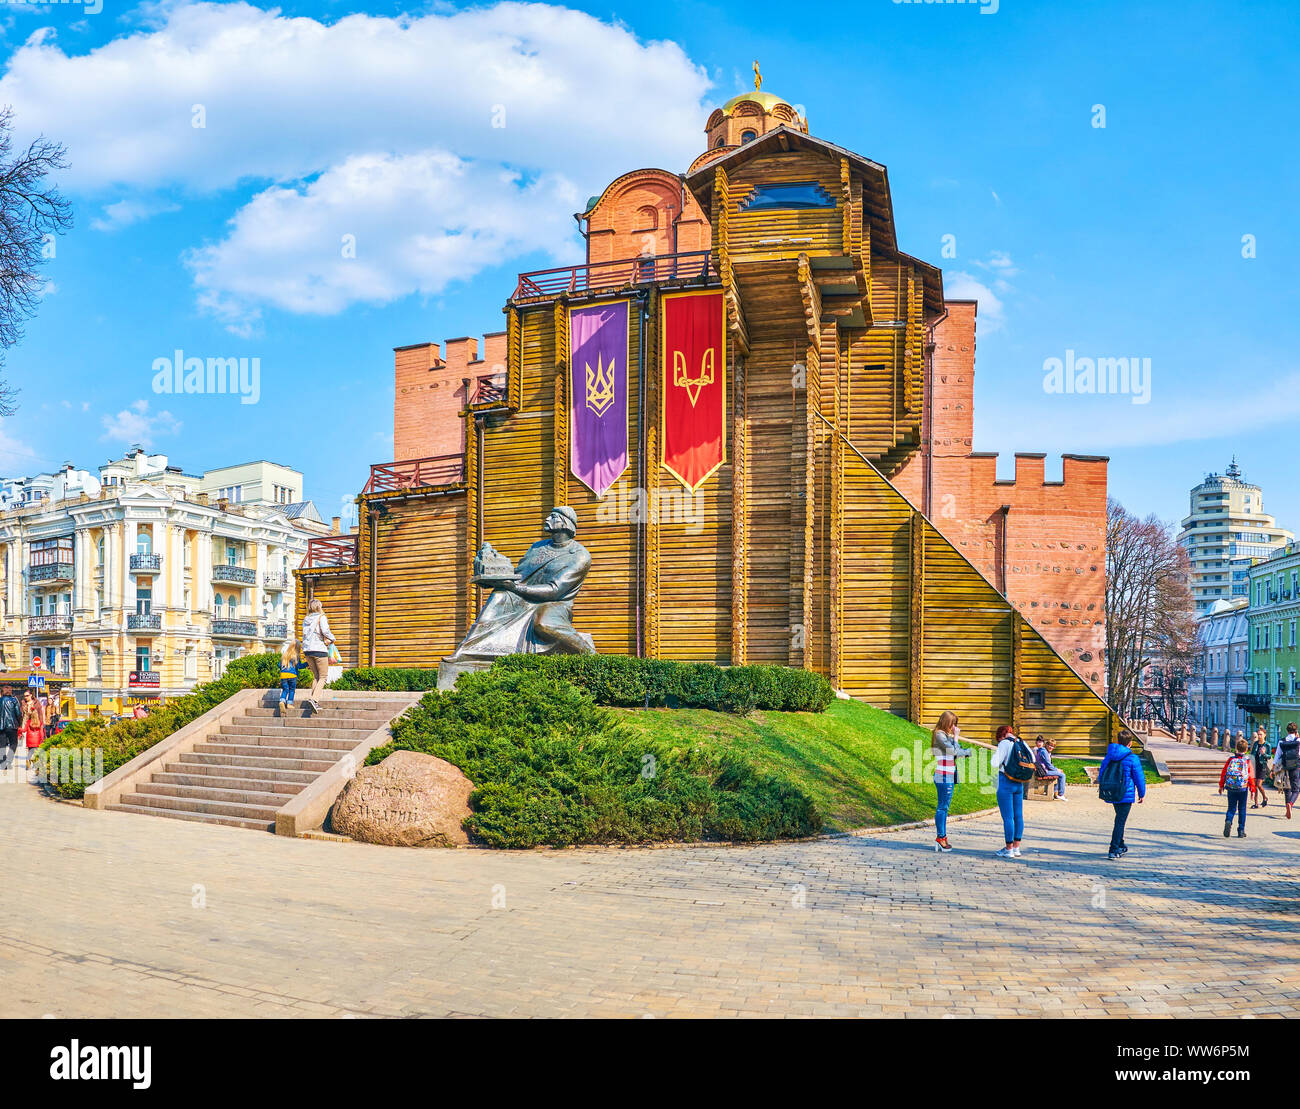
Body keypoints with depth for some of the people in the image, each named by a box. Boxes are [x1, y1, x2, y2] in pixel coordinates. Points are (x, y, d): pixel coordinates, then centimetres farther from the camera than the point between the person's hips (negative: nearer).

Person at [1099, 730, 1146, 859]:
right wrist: (1142, 794, 6)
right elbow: (1139, 777, -7)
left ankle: (1121, 846, 33)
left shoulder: (1108, 756, 5)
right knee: (1120, 822, -3)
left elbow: (1101, 775, 12)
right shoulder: (1132, 758, -12)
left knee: (1119, 820, 22)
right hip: (1126, 795, -6)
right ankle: (1114, 850, -5)